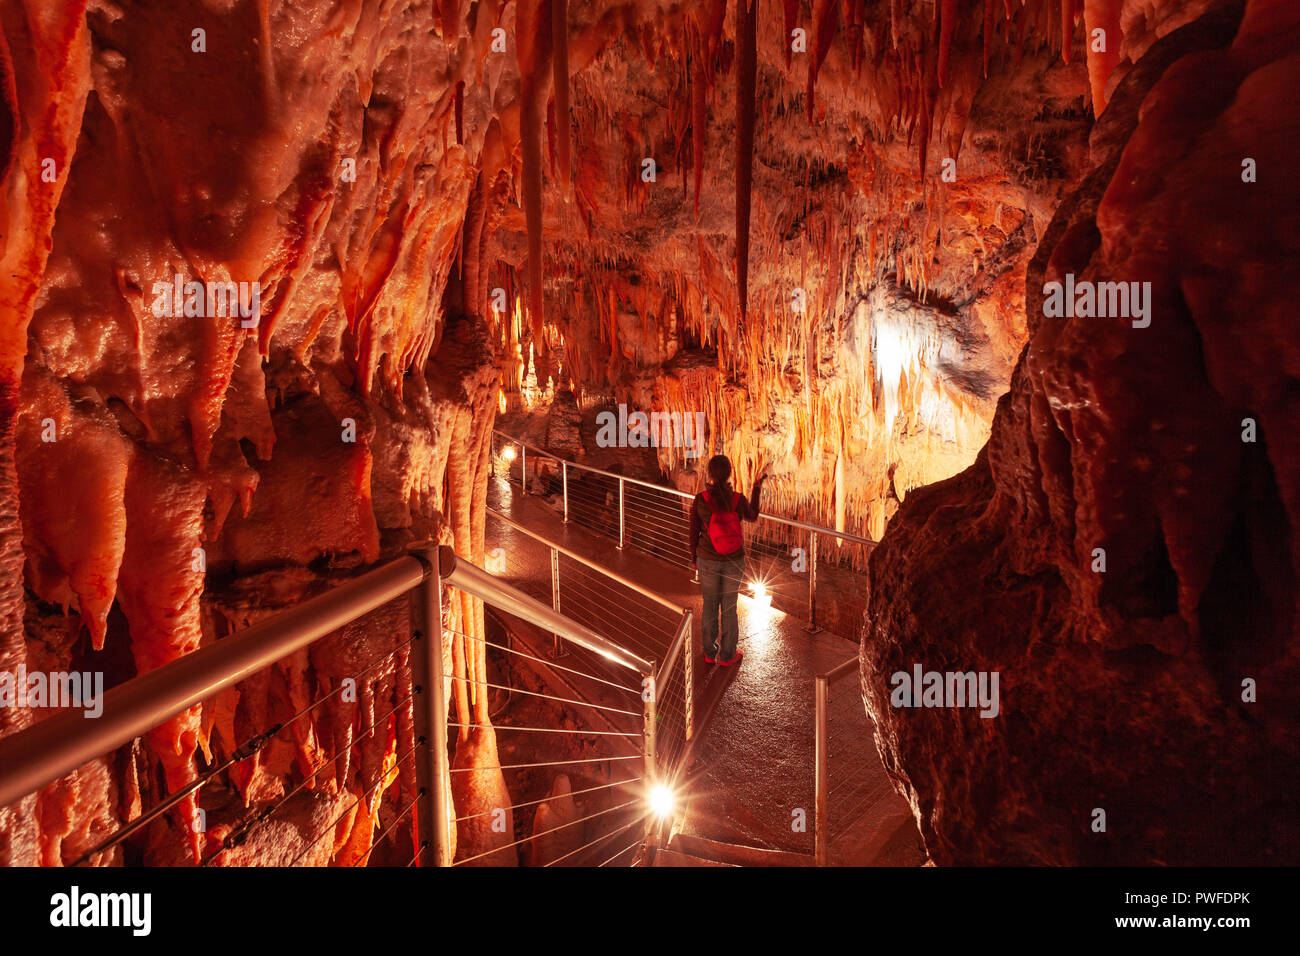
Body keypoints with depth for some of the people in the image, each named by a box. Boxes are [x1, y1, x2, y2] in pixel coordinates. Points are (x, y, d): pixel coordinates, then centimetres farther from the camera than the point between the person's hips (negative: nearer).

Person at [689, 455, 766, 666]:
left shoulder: (700, 500, -16)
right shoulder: (738, 500, -14)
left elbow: (694, 532, -6)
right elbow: (752, 516, 9)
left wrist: (693, 558, 11)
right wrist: (757, 488, 18)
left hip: (708, 561, 0)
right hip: (733, 562, 0)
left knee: (710, 605, 17)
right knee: (729, 606, 15)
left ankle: (710, 653, 30)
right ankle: (727, 655, 26)